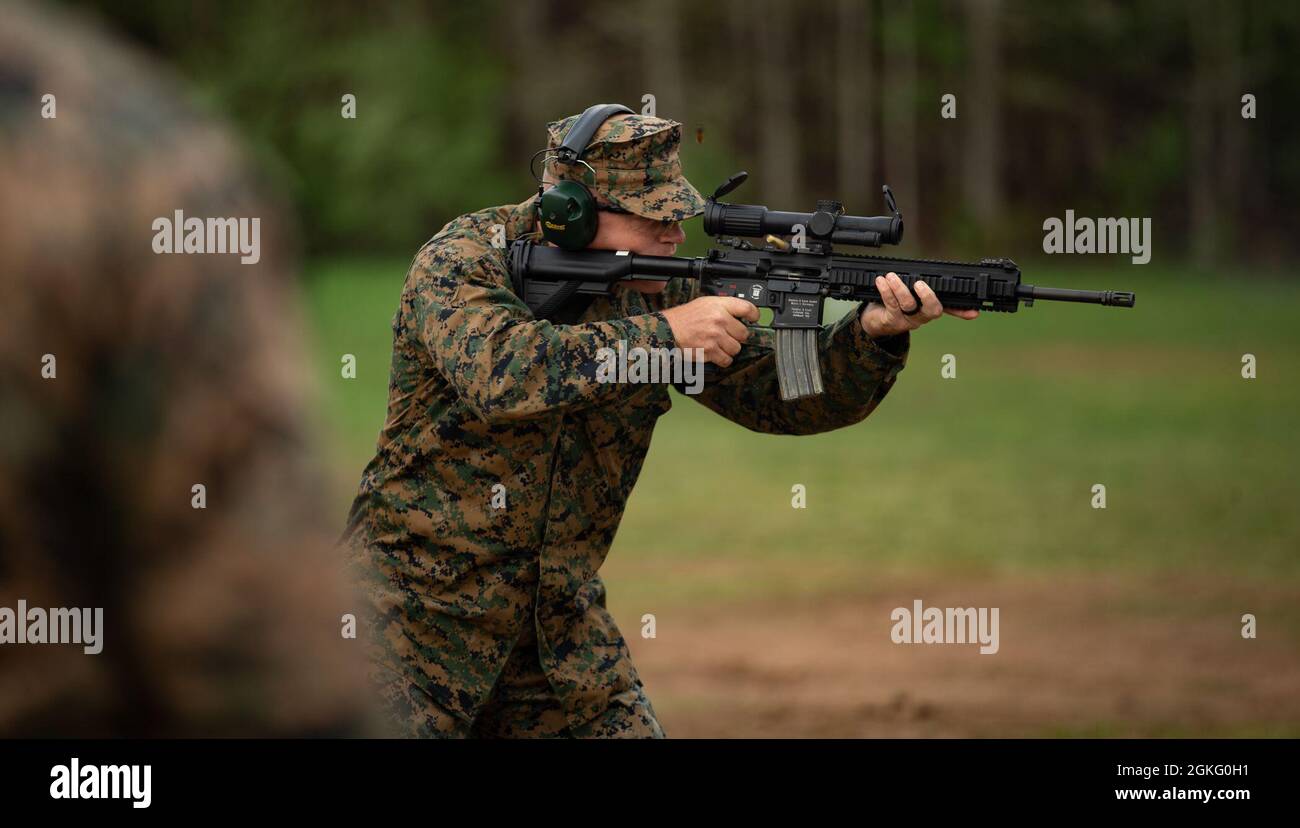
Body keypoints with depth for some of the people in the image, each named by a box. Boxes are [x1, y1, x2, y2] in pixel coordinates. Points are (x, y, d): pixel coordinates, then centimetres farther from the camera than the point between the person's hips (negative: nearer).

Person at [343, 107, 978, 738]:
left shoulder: (658, 291, 2)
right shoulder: (466, 259, -13)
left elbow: (779, 395, 2)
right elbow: (498, 371, -33)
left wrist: (876, 332, -17)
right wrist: (664, 332, -31)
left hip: (558, 620, 5)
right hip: (419, 610, -5)